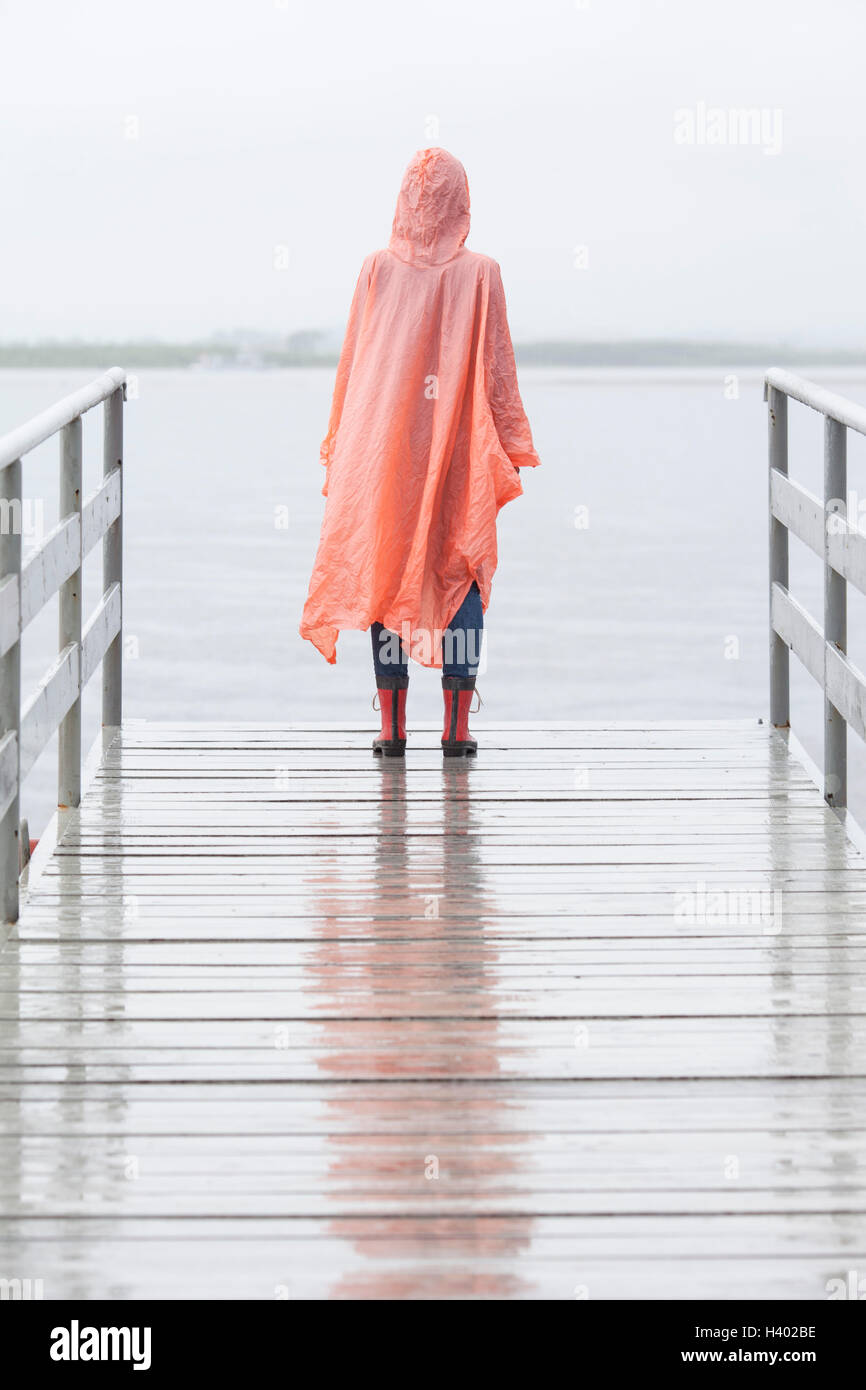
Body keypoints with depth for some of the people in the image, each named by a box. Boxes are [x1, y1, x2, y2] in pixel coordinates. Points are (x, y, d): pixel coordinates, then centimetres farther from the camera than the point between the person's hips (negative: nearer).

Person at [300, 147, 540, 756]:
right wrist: (511, 449, 6)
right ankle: (457, 724, 1)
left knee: (385, 574, 6)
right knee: (462, 573, 6)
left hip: (386, 442, 1)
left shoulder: (378, 270, -2)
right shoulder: (480, 274, -5)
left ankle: (393, 724, 4)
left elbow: (351, 364, 2)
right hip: (462, 451, -1)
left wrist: (344, 447, 10)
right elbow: (498, 368, -2)